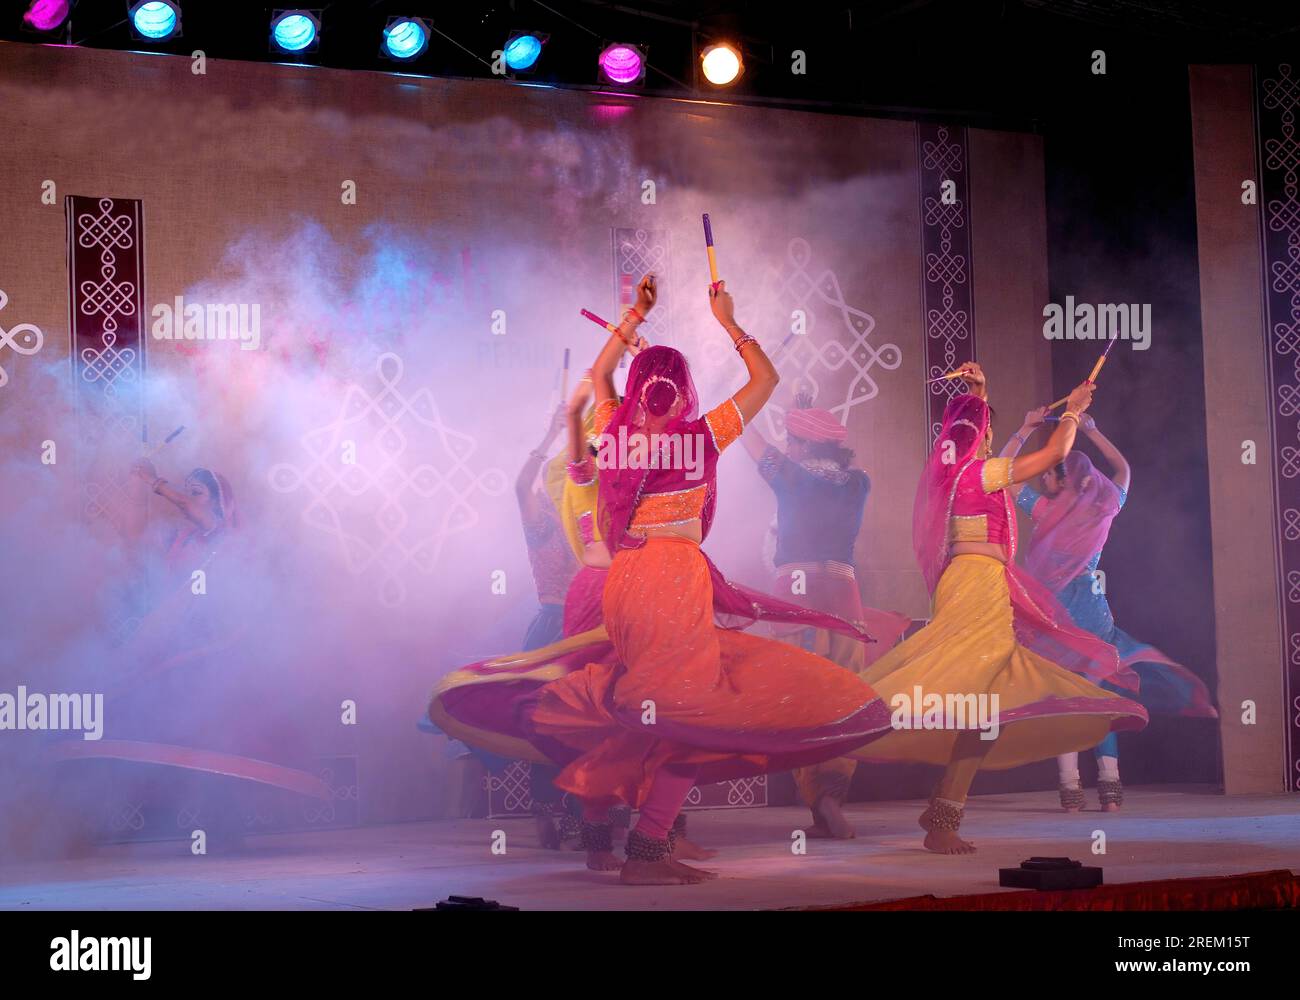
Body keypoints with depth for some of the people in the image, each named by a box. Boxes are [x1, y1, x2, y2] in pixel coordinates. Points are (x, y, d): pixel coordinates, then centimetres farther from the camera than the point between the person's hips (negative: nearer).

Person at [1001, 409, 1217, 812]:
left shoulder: (1046, 510, -4)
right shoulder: (1104, 507, 5)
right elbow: (1123, 469, 26)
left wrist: (1026, 429, 9)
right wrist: (1092, 431, 28)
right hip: (1094, 609, 3)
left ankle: (1071, 785, -6)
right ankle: (1110, 784, 2)